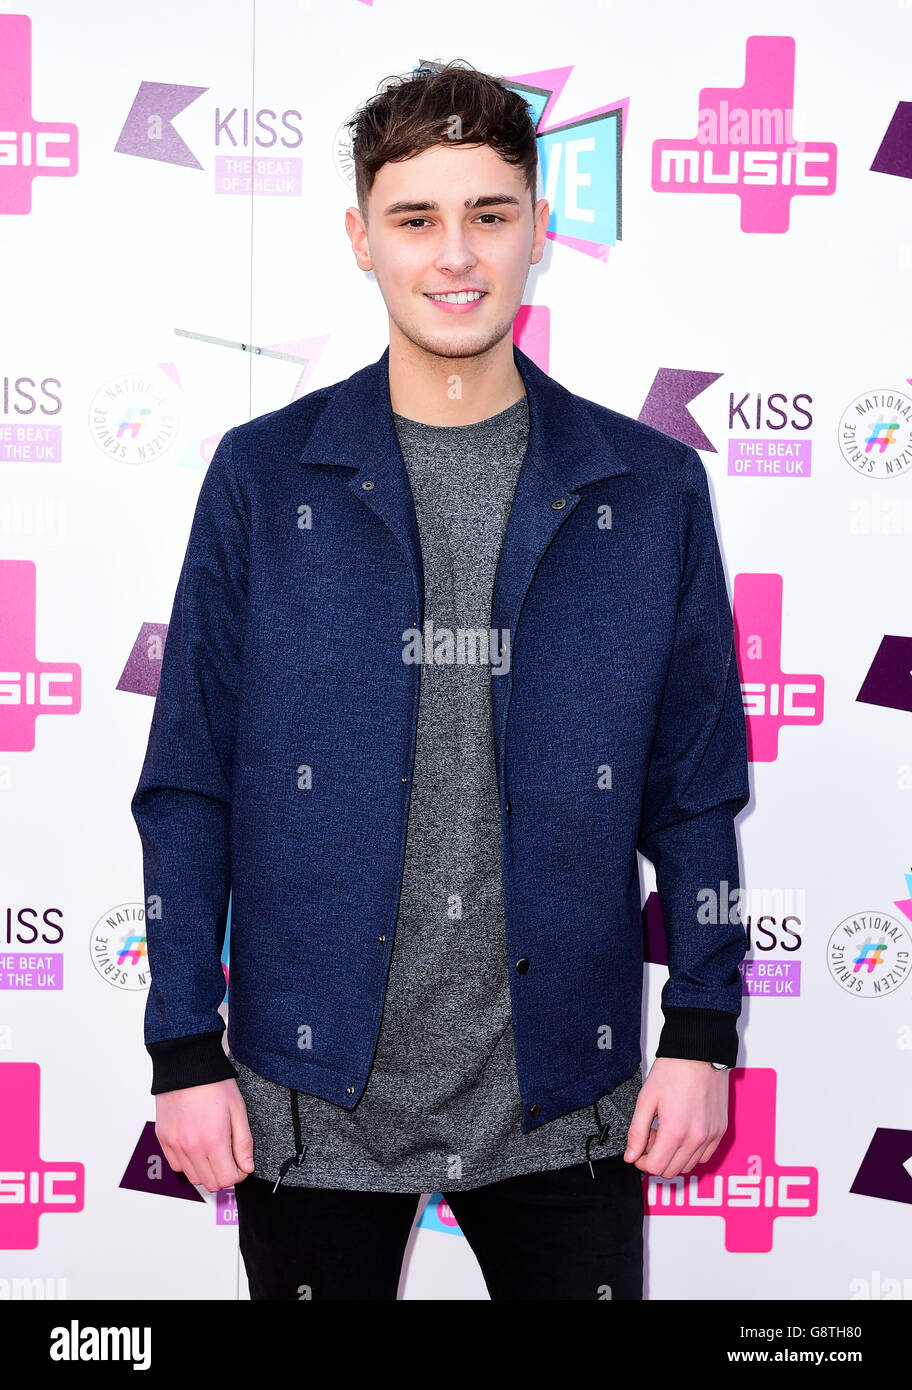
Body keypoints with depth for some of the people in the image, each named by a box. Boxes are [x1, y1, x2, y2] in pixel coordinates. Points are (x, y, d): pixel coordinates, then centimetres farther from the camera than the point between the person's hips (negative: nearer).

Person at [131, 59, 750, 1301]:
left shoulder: (651, 487, 0)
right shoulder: (261, 477, -2)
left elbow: (697, 787, 4)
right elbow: (188, 787, -1)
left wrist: (702, 1033, 0)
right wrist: (184, 1050, -3)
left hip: (563, 1100, 1)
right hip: (313, 1094, 0)